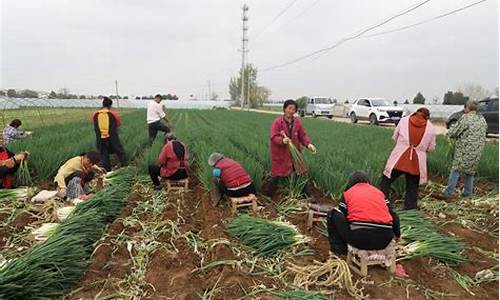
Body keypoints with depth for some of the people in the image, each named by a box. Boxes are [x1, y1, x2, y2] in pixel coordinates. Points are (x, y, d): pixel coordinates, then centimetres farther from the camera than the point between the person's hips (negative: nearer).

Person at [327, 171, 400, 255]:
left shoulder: (347, 193, 14)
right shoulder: (378, 191, 21)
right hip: (384, 240, 4)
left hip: (359, 239, -3)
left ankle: (339, 249, 15)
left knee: (333, 214, 15)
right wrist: (397, 234, 42)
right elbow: (393, 216, 24)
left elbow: (342, 216, 19)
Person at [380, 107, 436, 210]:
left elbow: (394, 137, 8)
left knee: (385, 182, 11)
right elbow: (431, 148, 9)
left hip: (399, 160, -1)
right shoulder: (431, 128, 2)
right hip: (416, 164, 2)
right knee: (412, 189, 15)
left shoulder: (404, 120, 0)